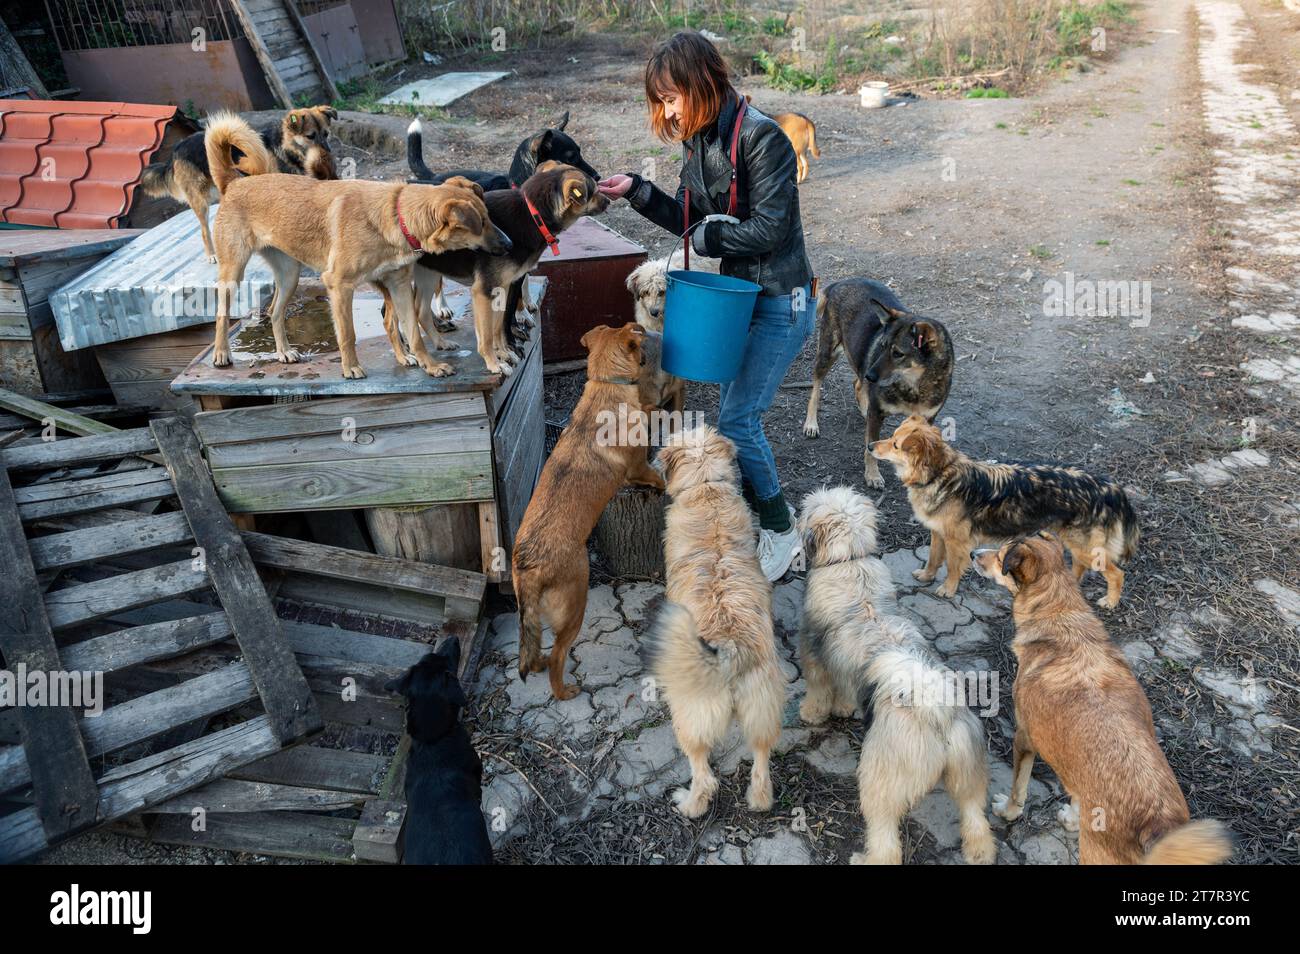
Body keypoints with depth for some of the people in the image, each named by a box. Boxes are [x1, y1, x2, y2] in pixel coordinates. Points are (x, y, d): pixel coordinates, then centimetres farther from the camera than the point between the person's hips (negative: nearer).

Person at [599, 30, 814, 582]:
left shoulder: (761, 137, -20)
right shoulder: (698, 141, 6)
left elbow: (768, 229, -23)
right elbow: (688, 219, 12)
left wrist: (707, 237, -10)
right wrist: (637, 192, -2)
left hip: (781, 303, -8)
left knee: (737, 419, -8)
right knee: (733, 413, 14)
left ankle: (782, 533, 13)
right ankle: (759, 509, 34)